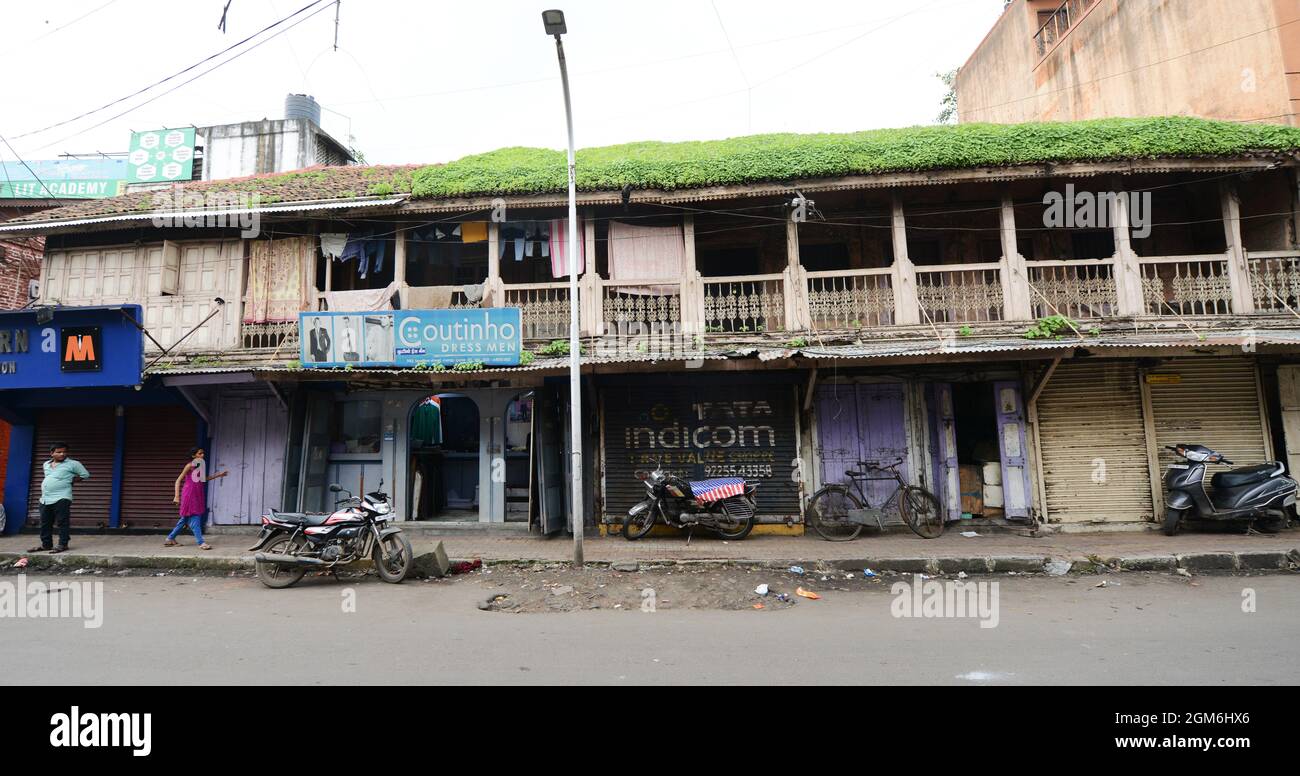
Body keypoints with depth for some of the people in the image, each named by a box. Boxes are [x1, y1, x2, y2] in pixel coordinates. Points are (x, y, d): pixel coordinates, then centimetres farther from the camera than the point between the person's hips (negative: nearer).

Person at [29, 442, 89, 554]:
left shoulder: (73, 464, -3)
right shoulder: (46, 464, 16)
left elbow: (85, 475, -1)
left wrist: (71, 480, -2)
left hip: (61, 498, -7)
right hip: (45, 499, 7)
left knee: (62, 523, -6)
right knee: (45, 524, 12)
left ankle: (63, 545, -3)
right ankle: (46, 545, 21)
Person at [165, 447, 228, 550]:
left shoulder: (201, 465, 10)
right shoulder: (190, 466, -10)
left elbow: (204, 479, 24)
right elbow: (178, 480, -9)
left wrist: (218, 475, 22)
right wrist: (177, 496, -16)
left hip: (198, 495, 7)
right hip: (190, 494, -7)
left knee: (185, 518, 14)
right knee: (194, 518, -7)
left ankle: (170, 538, 27)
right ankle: (201, 542, -8)